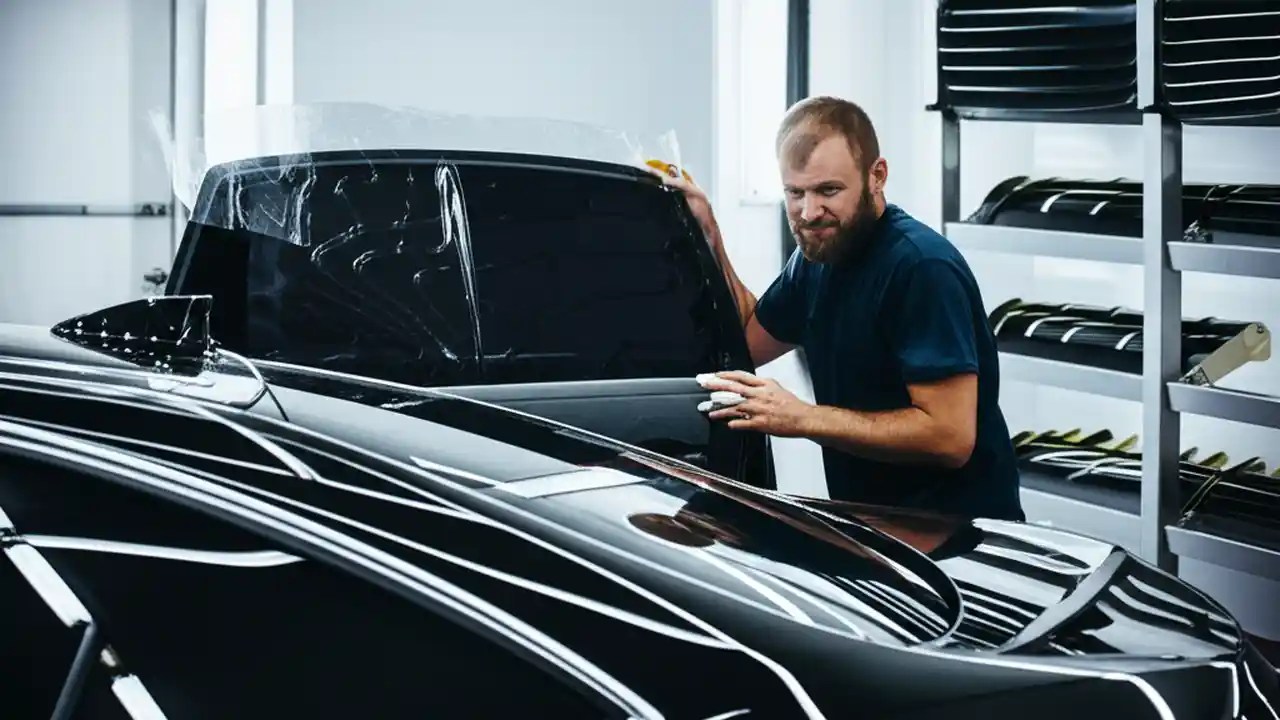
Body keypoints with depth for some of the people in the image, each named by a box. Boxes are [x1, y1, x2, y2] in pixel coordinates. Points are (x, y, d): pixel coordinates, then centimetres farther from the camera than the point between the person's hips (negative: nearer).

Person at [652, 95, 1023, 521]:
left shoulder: (923, 267, -19)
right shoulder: (817, 254, 9)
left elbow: (951, 436, -24)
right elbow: (749, 342, 22)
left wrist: (803, 419, -23)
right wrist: (707, 235, 12)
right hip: (871, 522, 8)